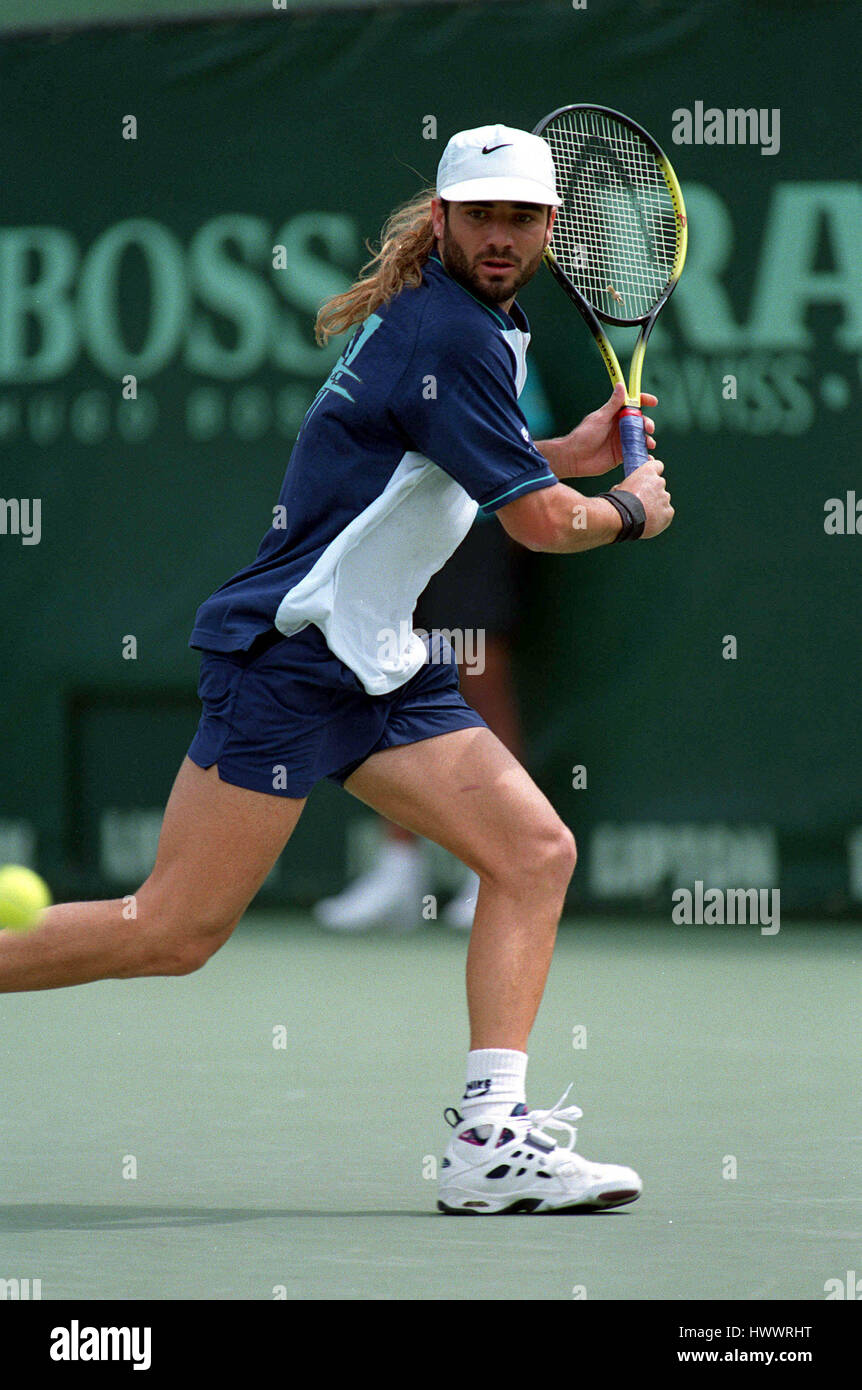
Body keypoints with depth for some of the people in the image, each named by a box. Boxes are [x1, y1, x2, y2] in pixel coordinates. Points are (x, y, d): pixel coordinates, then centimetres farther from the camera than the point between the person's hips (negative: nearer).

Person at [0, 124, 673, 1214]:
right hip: (288, 655, -10)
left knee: (535, 851, -3)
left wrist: (566, 455, 21)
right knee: (170, 934, -9)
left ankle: (488, 1136, -8)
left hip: (378, 664, 10)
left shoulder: (469, 321, 14)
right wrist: (630, 511, 4)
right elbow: (541, 523, -17)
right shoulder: (450, 334, -17)